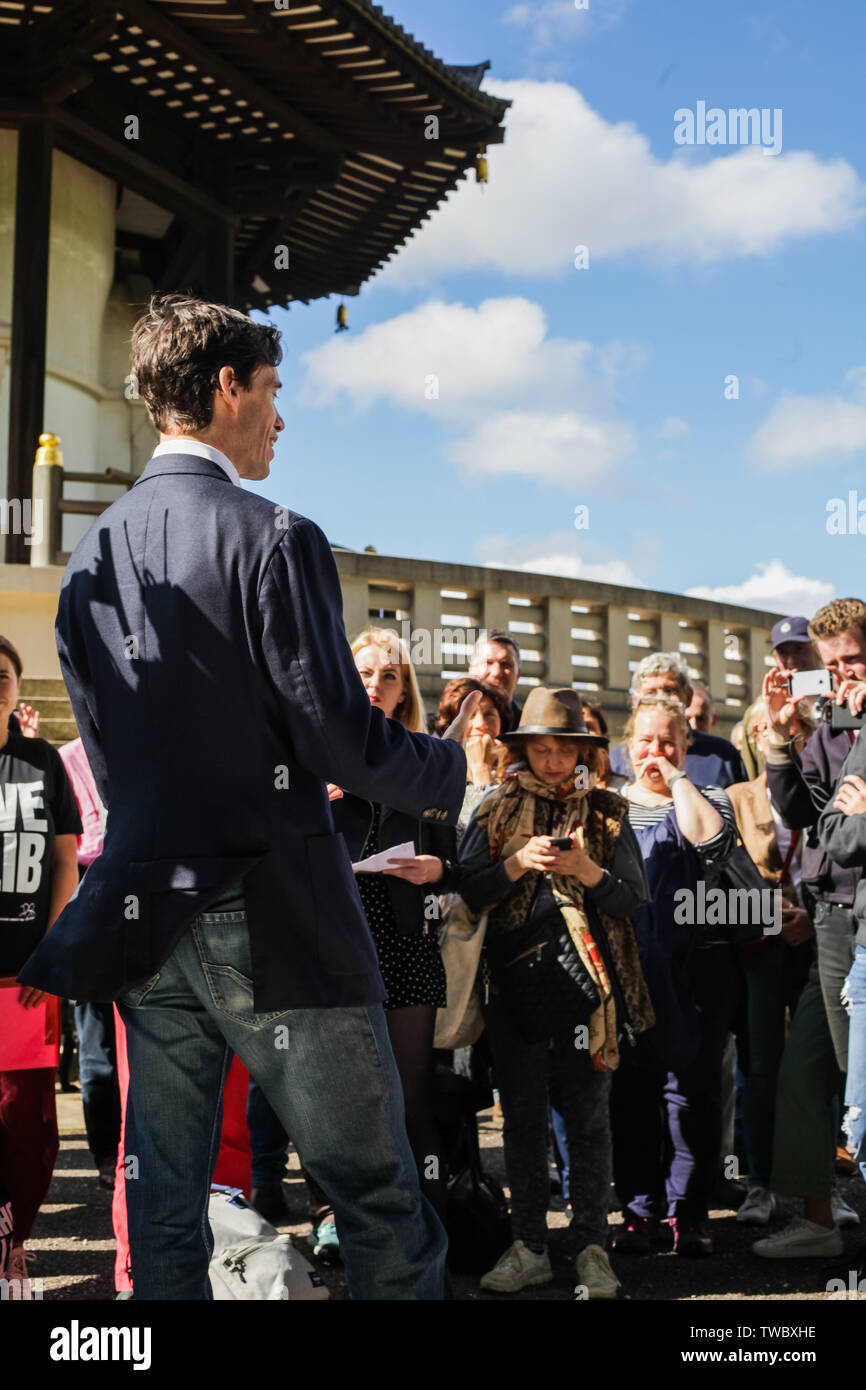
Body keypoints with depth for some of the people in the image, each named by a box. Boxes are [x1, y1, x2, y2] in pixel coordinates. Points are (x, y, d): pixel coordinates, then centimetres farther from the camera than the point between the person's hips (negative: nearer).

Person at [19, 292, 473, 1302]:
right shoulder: (271, 539, -12)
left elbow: (106, 759, 13)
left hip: (141, 917, 7)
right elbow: (343, 740, -14)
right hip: (274, 923, -7)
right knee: (382, 1208, 1)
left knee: (165, 1214, 13)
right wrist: (448, 770, 4)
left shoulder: (91, 557, 9)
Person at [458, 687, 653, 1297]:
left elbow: (633, 897, 2)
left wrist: (587, 870, -15)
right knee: (522, 1117, 6)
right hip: (514, 977, 1)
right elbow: (469, 891, 1)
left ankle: (591, 1247, 8)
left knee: (588, 1116, 1)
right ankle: (530, 1247, 14)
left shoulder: (606, 812, 7)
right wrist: (517, 864, -15)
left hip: (586, 978, -1)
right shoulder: (497, 810, 8)